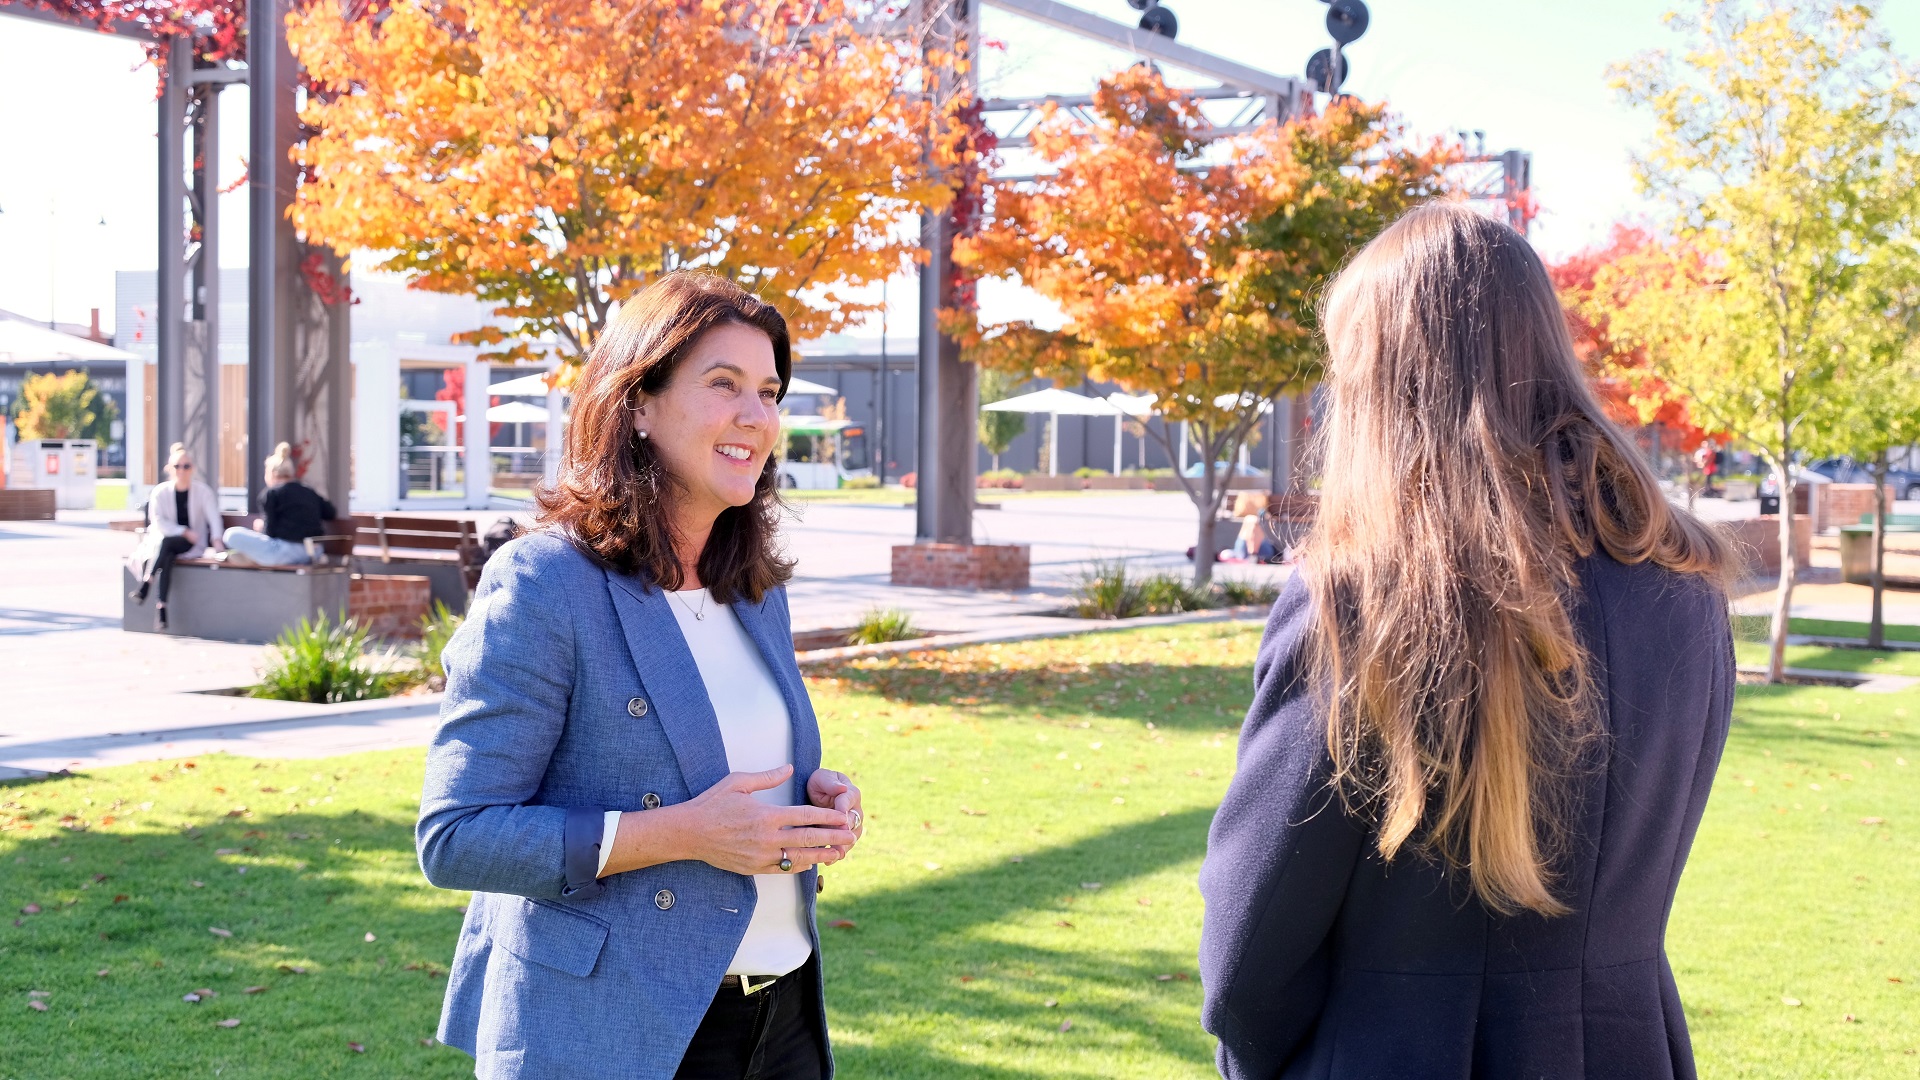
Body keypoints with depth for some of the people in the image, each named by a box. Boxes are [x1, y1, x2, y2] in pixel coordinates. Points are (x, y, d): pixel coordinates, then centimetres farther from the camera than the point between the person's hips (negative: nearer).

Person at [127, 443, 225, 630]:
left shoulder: (203, 491, 1)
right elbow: (158, 522, -6)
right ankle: (160, 606, -41)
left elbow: (214, 517, -11)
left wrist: (216, 540, -30)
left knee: (166, 542, -34)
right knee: (167, 557, -34)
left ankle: (145, 584, -35)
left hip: (193, 544, -2)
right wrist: (184, 532, -18)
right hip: (165, 541, 2)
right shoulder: (161, 492, 3)